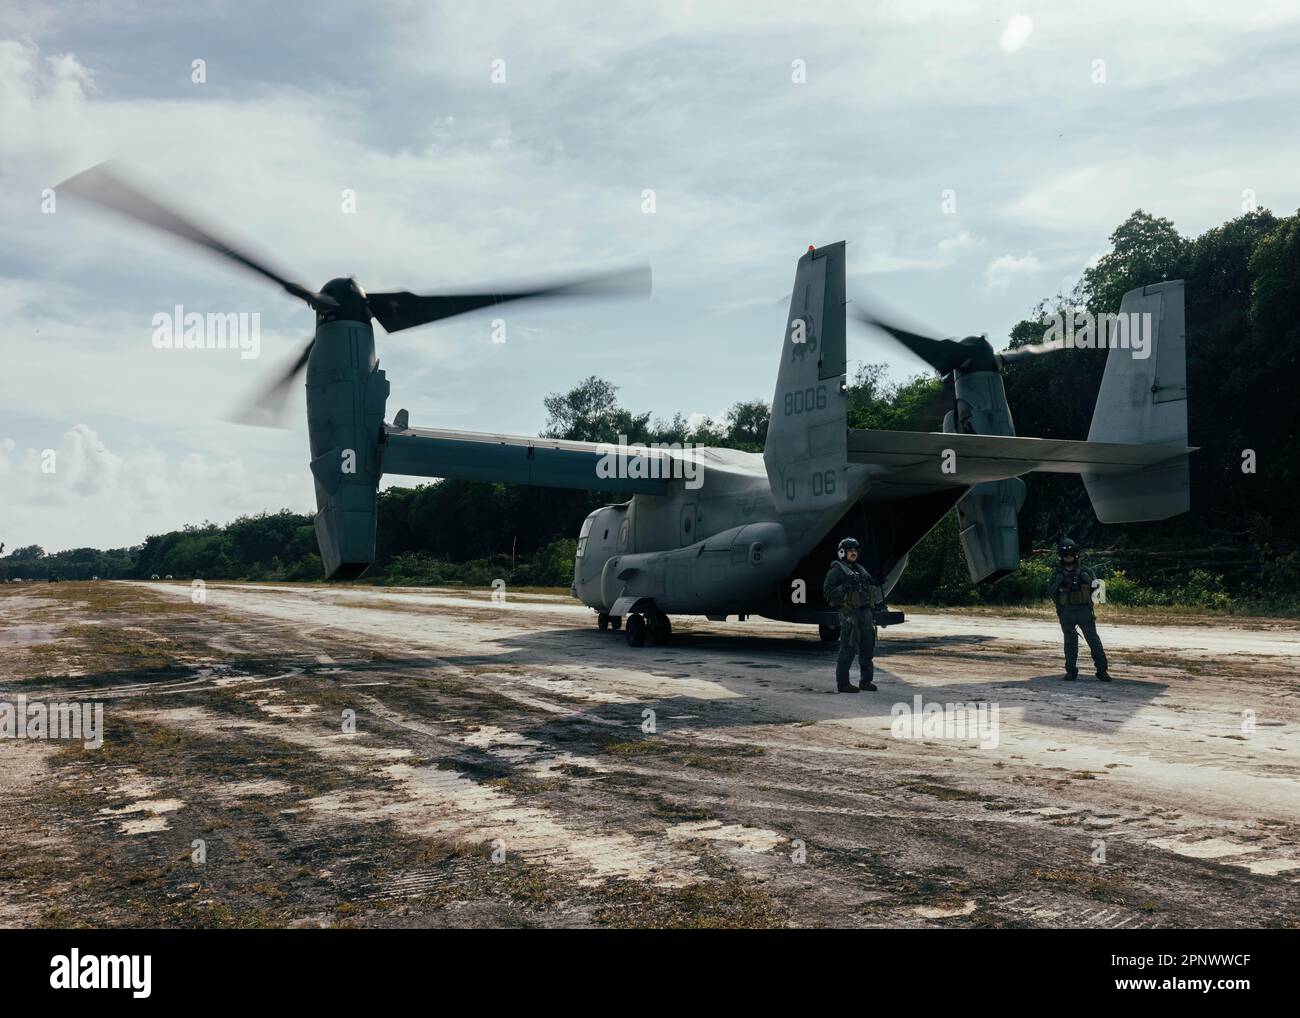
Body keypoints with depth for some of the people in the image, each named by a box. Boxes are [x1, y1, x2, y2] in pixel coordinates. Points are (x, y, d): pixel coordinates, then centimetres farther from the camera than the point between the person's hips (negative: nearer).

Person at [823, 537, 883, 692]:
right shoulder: (836, 570, -2)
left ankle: (866, 681, 20)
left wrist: (872, 584, 10)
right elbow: (828, 591, -11)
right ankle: (842, 683, -2)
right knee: (848, 649, -7)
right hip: (849, 613, -8)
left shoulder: (860, 569, 22)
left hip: (865, 612, 8)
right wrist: (845, 588, -20)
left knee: (868, 647, 10)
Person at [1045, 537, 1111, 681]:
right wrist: (1058, 582, -11)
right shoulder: (1057, 573, 6)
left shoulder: (1083, 571, 8)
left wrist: (1086, 578, -2)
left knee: (1094, 640, -3)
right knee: (1070, 642, 7)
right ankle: (1071, 671, 14)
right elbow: (1050, 592, 1)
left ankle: (1102, 670, 1)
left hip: (1084, 610, 0)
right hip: (1066, 613, 0)